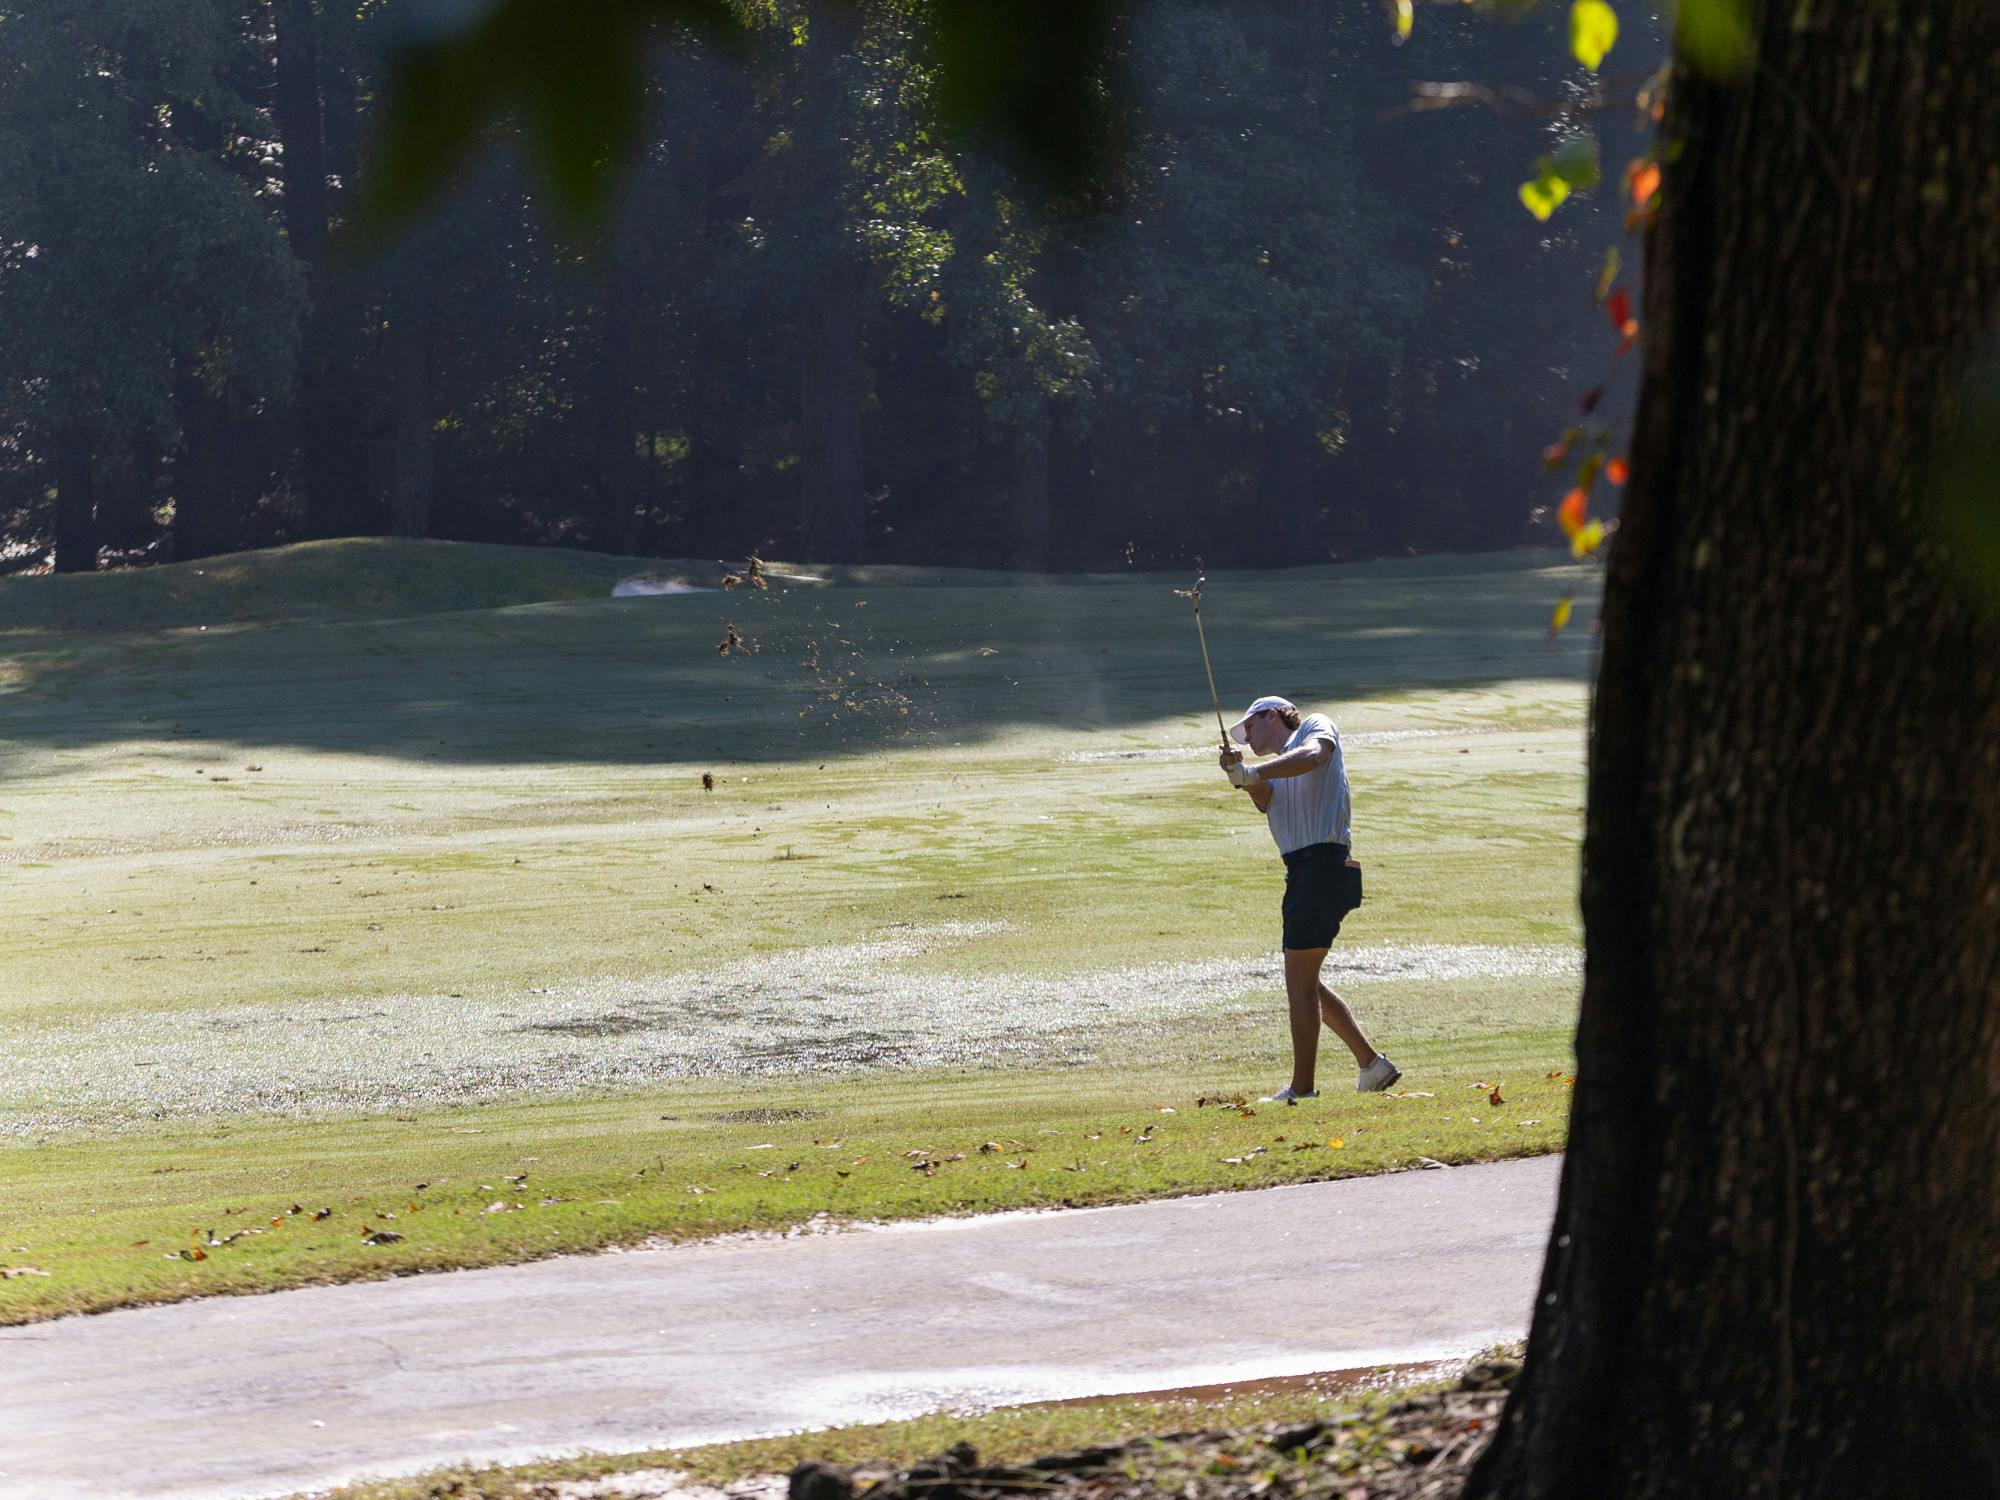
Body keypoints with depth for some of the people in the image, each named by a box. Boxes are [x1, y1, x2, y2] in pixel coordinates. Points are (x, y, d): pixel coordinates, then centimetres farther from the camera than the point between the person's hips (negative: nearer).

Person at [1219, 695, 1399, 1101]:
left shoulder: (1317, 726, 6)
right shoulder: (1278, 772, 25)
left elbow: (1312, 755, -17)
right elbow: (1266, 800, 3)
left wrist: (1254, 773, -25)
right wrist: (1244, 776, -17)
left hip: (1324, 863, -9)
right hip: (1301, 870, 9)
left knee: (1299, 981, -9)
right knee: (1303, 983, 14)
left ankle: (1302, 1089, -7)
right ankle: (1371, 1064, 19)